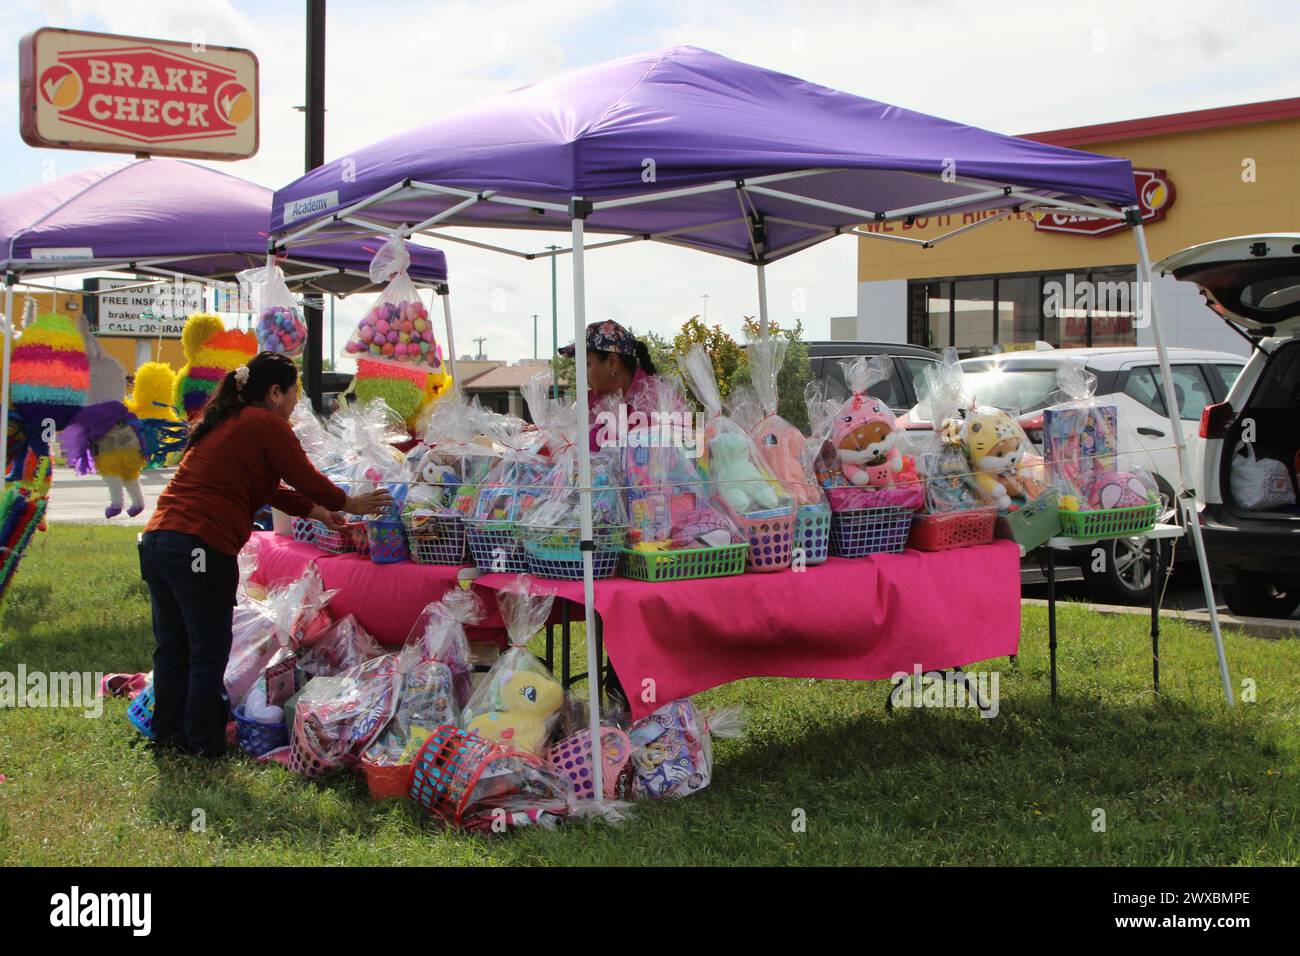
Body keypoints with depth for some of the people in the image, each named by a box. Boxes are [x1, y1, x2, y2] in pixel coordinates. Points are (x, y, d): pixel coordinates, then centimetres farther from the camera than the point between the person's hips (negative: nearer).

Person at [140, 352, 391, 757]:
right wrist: (348, 504, 19)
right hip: (202, 548, -9)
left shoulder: (224, 422, 23)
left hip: (157, 539, 9)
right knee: (208, 653, 2)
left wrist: (317, 511, 35)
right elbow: (306, 478, 2)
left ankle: (168, 733, 27)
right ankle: (205, 746, 9)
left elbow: (266, 487, 30)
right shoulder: (267, 425, -4)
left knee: (172, 647, 18)